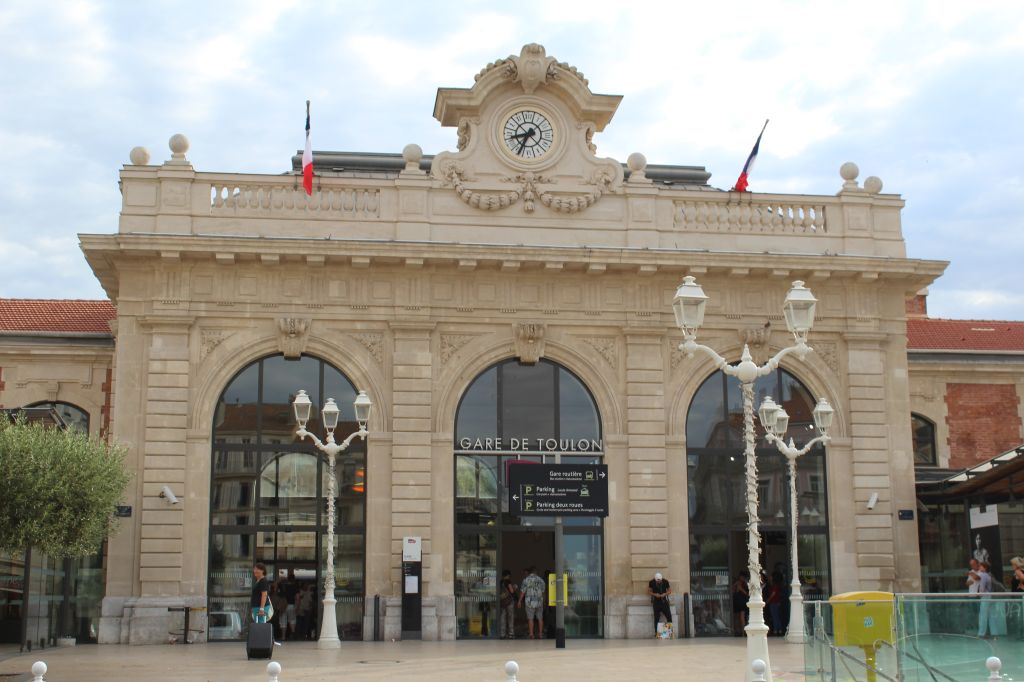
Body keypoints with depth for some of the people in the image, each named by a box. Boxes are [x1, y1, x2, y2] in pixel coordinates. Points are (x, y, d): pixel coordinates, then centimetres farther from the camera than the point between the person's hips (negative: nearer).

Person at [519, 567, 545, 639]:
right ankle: (540, 634, 10)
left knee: (530, 618, 0)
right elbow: (543, 592, 13)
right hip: (539, 601, 3)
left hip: (530, 602, -3)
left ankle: (531, 635, -3)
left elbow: (522, 591, -6)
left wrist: (520, 601, 3)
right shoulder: (541, 580, 5)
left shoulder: (526, 580, -6)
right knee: (540, 618, 9)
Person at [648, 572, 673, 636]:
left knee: (669, 616, -5)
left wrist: (665, 594, -13)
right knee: (656, 617, -2)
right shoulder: (651, 583, -4)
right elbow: (649, 592, 3)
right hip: (656, 602, -1)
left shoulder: (665, 582, -2)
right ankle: (656, 632, 1)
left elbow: (669, 591, 6)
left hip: (664, 601, 1)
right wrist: (655, 594, -15)